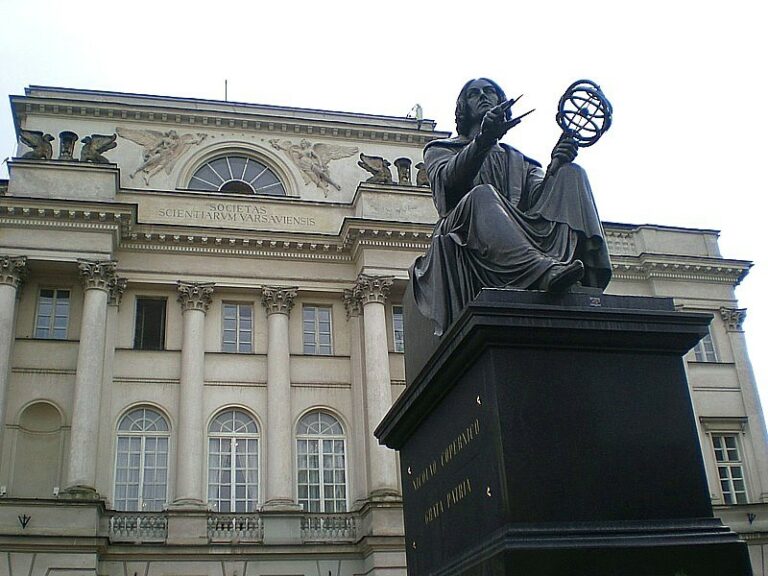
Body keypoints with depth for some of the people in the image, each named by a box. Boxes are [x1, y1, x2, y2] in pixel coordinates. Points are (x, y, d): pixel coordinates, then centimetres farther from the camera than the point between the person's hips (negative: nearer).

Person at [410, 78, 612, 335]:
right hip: (466, 239, -3)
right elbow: (449, 179, -1)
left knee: (571, 173, -14)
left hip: (524, 234, 3)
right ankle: (544, 271, -60)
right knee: (482, 195, -34)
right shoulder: (441, 149, 25)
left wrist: (556, 167, -10)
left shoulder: (521, 161, 34)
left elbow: (539, 197, 11)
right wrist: (483, 140, -19)